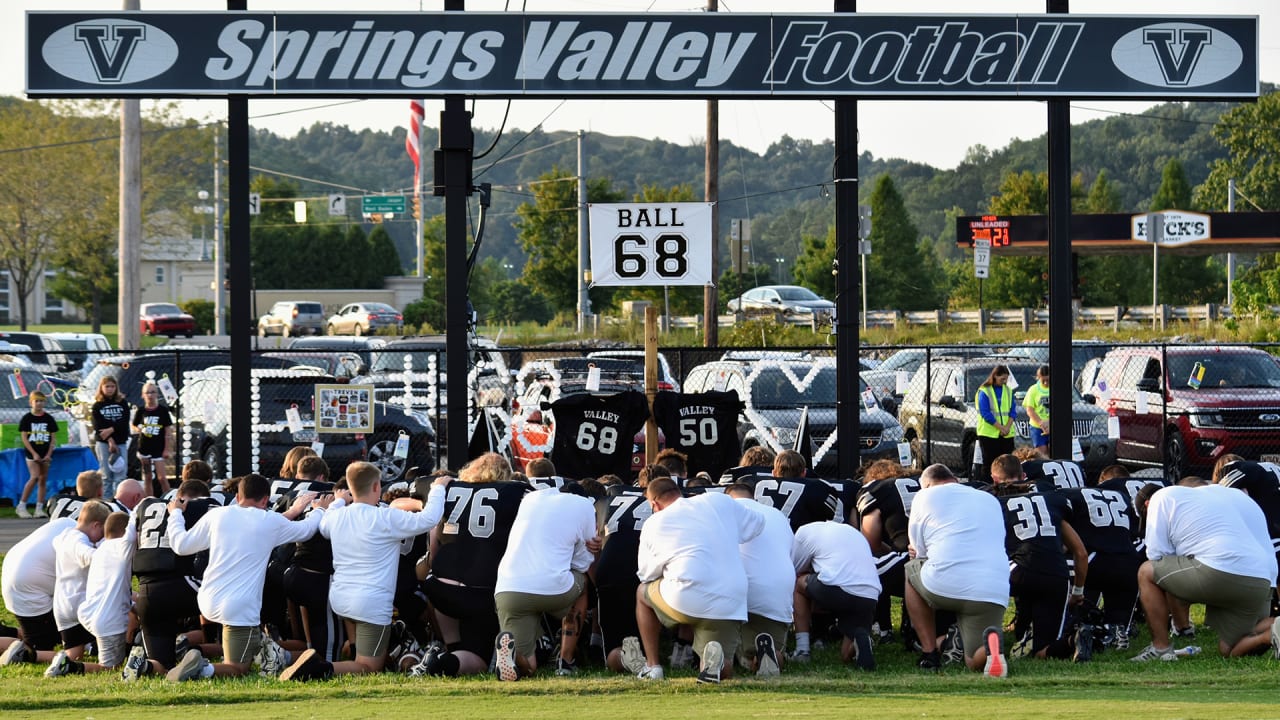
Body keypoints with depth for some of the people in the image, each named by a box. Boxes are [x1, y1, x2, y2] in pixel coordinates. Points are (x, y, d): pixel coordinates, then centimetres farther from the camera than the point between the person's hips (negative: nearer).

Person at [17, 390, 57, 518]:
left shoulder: (49, 419, 6)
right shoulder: (27, 419, 0)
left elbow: (53, 438, 6)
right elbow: (24, 438, -3)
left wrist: (48, 454, -5)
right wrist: (34, 454, -11)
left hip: (46, 454, 3)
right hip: (32, 453, -3)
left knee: (43, 479, 2)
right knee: (35, 477, -17)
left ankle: (39, 509, 5)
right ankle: (21, 506, -10)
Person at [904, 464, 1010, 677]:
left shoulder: (925, 496, 16)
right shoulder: (991, 500, 28)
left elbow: (919, 553, 19)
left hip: (943, 587, -3)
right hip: (993, 592, 3)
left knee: (911, 571, 32)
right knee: (975, 663, 16)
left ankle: (929, 654, 20)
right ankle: (991, 643, -23)